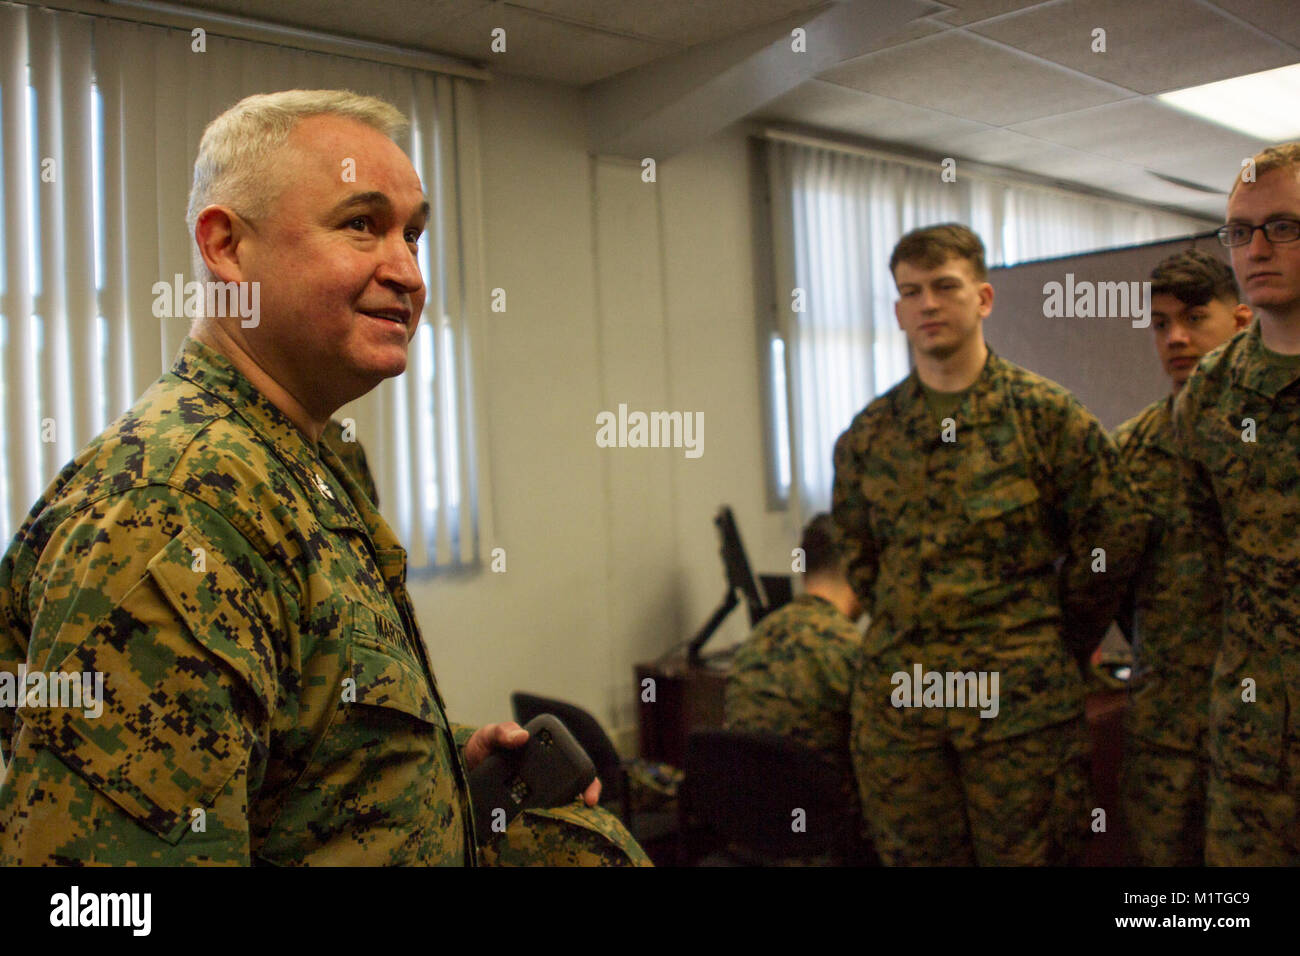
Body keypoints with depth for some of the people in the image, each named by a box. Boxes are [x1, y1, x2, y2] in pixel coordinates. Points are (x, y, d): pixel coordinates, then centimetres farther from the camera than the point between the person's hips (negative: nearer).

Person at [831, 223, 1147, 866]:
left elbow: (1113, 535, 2)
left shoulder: (1045, 414, -2)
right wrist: (910, 640, 13)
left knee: (1026, 854, 6)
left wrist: (1057, 648, 7)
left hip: (1021, 698, -3)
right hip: (896, 697, 3)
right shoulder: (867, 435, 7)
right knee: (914, 855, 12)